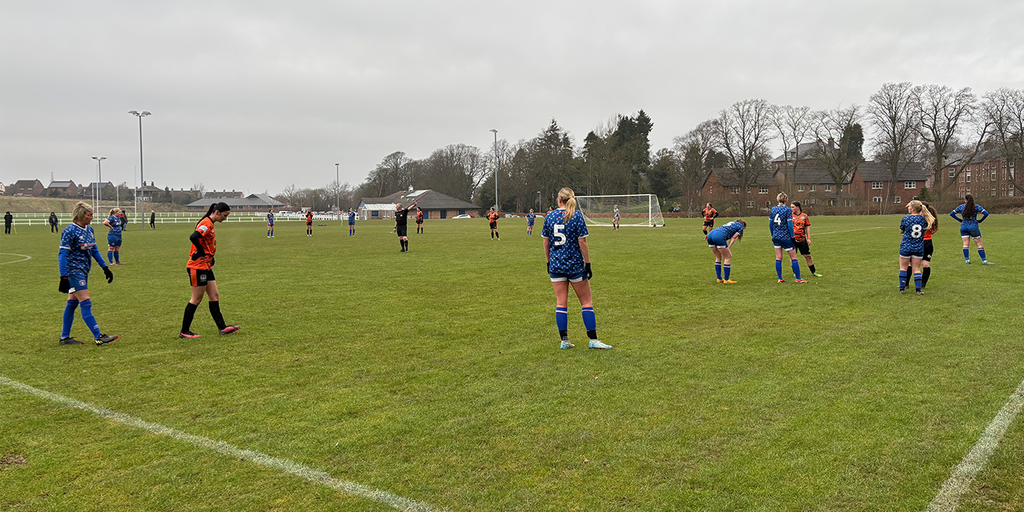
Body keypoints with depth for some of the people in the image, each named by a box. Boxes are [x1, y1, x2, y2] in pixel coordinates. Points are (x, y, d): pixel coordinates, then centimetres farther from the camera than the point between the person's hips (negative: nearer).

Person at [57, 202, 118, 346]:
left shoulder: (89, 229, 9)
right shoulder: (70, 231, -15)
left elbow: (94, 250, 18)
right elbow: (62, 254, -17)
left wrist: (105, 268, 15)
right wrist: (64, 278, -22)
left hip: (84, 271, 8)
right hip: (74, 270, -8)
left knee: (72, 303, 13)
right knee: (85, 303, -10)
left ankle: (65, 337, 20)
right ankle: (98, 337, -11)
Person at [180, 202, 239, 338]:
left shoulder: (209, 224, 14)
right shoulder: (206, 223, -16)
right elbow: (193, 237, -32)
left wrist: (209, 256, 9)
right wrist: (201, 253, -19)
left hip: (206, 267, 10)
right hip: (198, 267, -10)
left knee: (214, 296, 10)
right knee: (196, 299, -2)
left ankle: (222, 327, 13)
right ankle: (184, 331, 8)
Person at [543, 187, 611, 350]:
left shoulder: (549, 216, 2)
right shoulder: (577, 216, -8)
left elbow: (546, 242, 6)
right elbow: (582, 242, -11)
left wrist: (548, 262, 17)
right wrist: (588, 264, -5)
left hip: (556, 265, 3)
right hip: (575, 264, -3)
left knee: (561, 303, 8)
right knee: (586, 301, 5)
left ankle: (564, 340, 9)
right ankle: (593, 340, 5)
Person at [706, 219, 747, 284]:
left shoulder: (732, 223, 37)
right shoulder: (741, 226, 17)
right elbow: (733, 238, 4)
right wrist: (728, 248, -3)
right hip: (719, 236, -8)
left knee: (718, 257, 20)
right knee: (728, 257, 6)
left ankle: (719, 278, 23)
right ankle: (726, 279, 8)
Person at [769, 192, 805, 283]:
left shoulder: (773, 209, 5)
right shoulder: (788, 210, -11)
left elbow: (770, 224, 9)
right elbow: (789, 225, -15)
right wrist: (792, 237, -8)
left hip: (776, 237, 5)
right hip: (785, 237, -5)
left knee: (778, 258, 9)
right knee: (793, 257, 4)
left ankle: (780, 278, 10)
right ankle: (798, 279, 6)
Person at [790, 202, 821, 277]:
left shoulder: (804, 216, 4)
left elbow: (807, 227, 9)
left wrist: (809, 238, 4)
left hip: (802, 239, 1)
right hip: (792, 239, -1)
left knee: (808, 256, 4)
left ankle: (813, 272, 15)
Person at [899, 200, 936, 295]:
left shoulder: (906, 219, -11)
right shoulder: (923, 219, -4)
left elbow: (901, 230, 2)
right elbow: (929, 226, 14)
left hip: (906, 247, -2)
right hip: (919, 248, 2)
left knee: (903, 267, 10)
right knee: (917, 269, 9)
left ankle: (902, 288, 11)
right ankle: (918, 289, 5)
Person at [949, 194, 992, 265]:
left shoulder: (961, 207, 2)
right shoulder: (976, 207, -5)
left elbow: (951, 214, 6)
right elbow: (986, 213, -11)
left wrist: (960, 220, 9)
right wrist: (980, 220, 1)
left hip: (964, 227, 2)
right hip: (973, 227, -2)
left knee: (966, 244, 4)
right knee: (979, 244, 3)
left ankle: (966, 260, -1)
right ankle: (984, 260, 4)